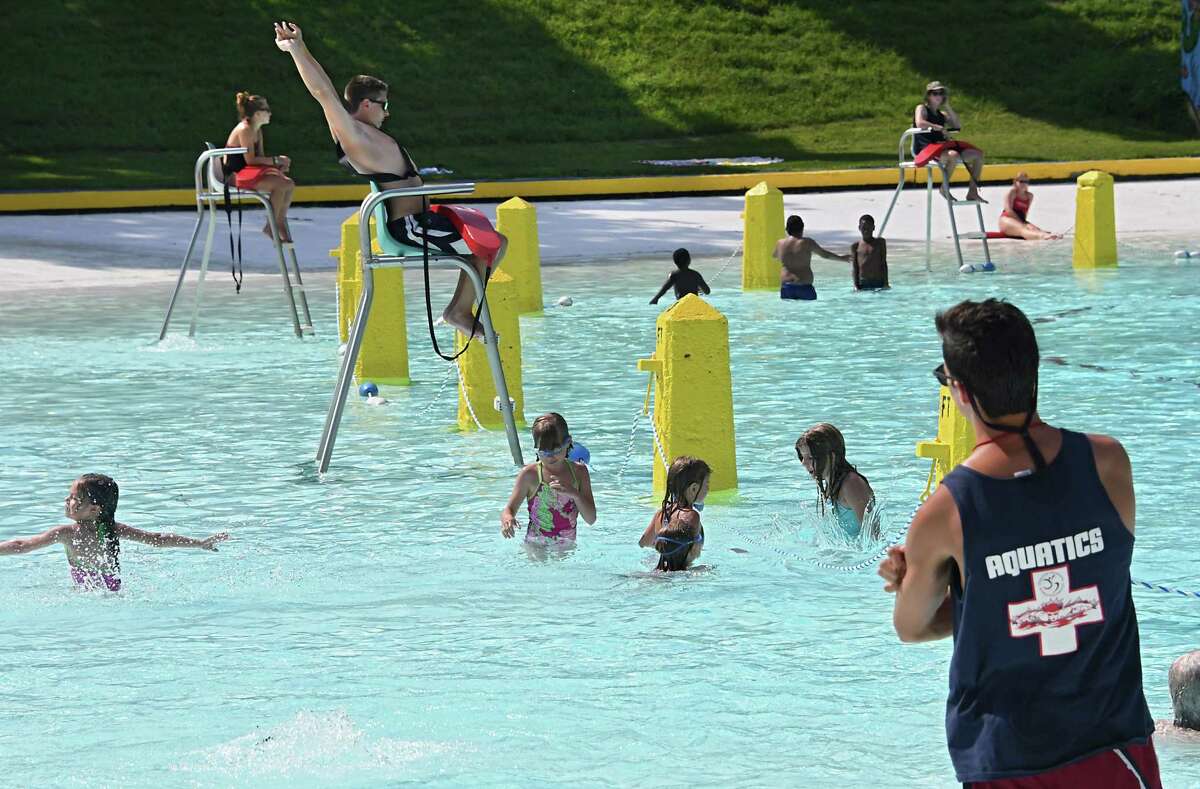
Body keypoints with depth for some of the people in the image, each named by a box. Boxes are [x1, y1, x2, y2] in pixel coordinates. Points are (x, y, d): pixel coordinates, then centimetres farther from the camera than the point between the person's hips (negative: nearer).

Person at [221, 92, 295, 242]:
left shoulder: (257, 131, 13)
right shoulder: (245, 130, -16)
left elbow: (259, 157, 12)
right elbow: (250, 159, -21)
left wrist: (278, 164, -6)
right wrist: (275, 160, -16)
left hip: (252, 172, 9)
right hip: (236, 175, -9)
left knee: (289, 184, -4)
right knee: (279, 185, -24)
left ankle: (280, 223, 3)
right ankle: (271, 227, -12)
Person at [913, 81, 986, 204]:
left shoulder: (942, 114, 21)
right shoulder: (922, 109, 1)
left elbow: (958, 126, 9)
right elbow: (920, 123, -21)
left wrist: (948, 107, 8)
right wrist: (939, 128, -15)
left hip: (942, 146, 8)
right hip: (925, 149, -8)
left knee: (978, 154, 0)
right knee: (953, 155, -38)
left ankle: (973, 191, 0)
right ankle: (945, 188, -19)